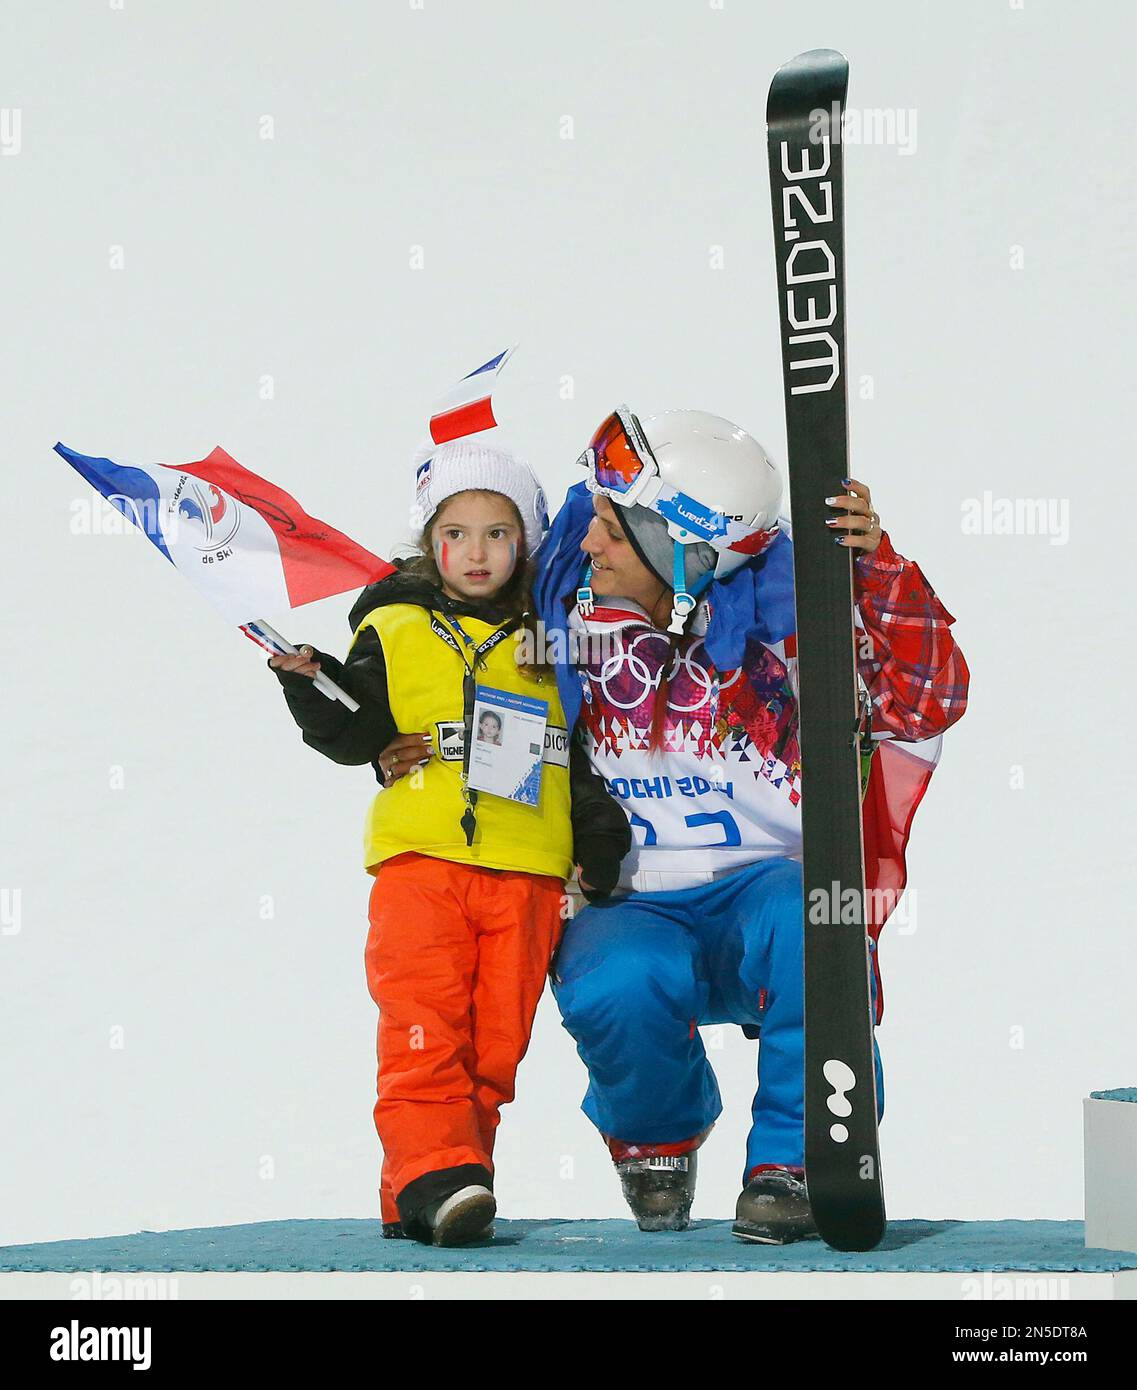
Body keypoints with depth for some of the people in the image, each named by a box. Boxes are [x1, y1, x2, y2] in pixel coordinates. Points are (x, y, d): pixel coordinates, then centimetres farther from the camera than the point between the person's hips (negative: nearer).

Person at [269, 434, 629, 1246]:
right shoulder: (392, 633, 9)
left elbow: (586, 761, 19)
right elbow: (353, 736, 4)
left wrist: (601, 850, 13)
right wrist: (306, 682, -12)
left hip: (527, 874, 2)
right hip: (421, 864, -2)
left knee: (494, 1041, 1)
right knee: (424, 1033, -13)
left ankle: (444, 1187, 8)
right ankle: (433, 1176, -15)